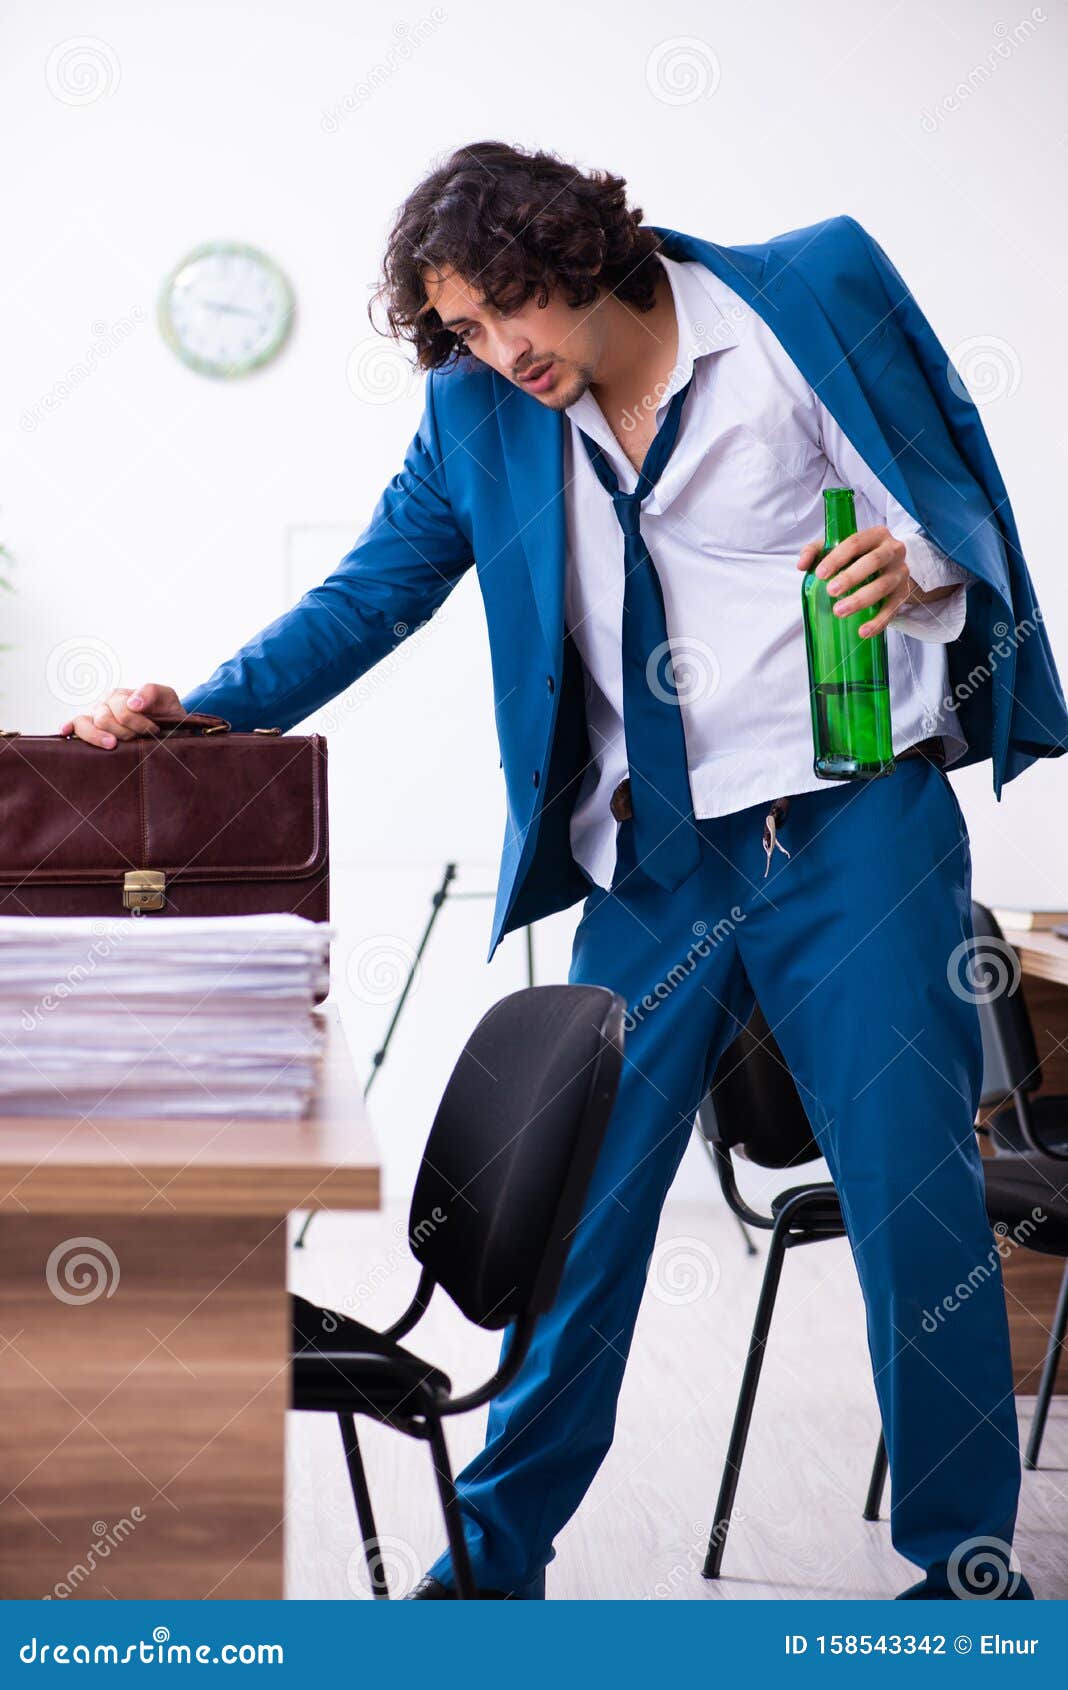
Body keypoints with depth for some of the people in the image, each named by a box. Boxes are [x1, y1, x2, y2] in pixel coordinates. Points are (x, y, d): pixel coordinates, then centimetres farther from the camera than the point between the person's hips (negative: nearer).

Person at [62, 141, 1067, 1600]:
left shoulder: (816, 290, -3)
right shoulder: (480, 412, 6)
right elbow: (371, 595, 7)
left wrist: (917, 567, -18)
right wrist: (199, 712, -6)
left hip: (857, 822, -2)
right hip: (651, 862, 3)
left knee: (915, 1192, 1)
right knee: (580, 1201, 2)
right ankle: (500, 1549, 18)